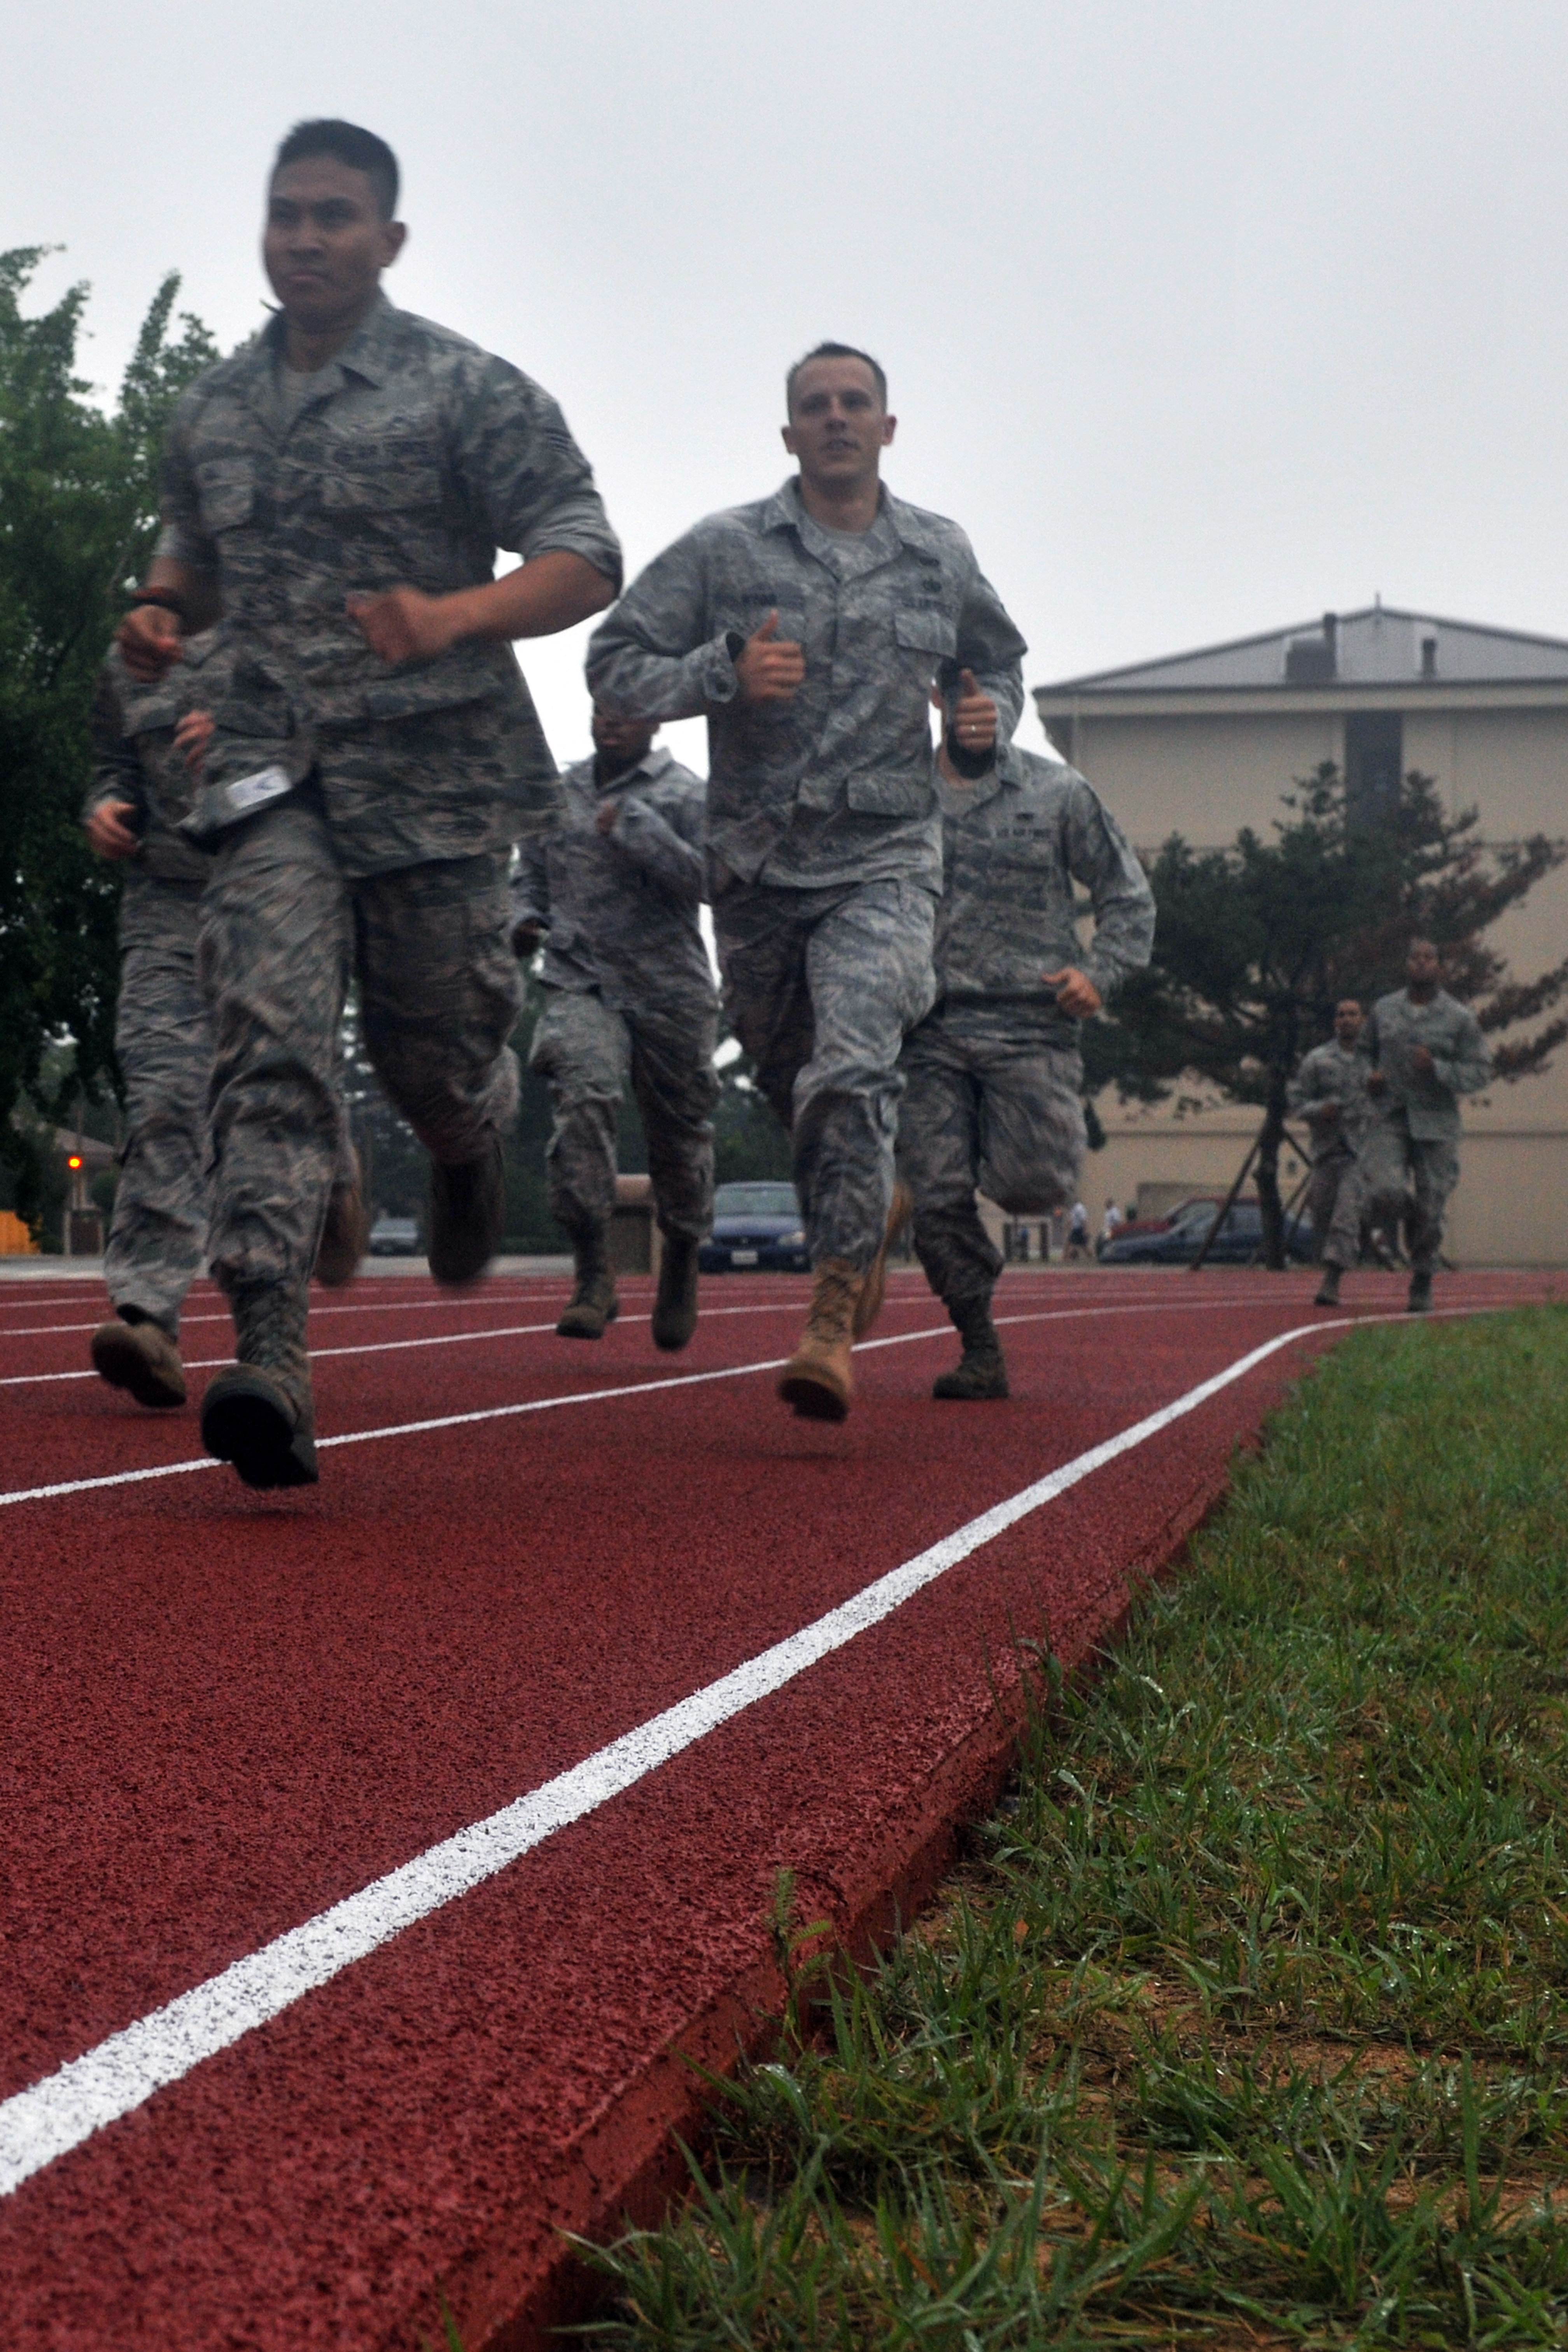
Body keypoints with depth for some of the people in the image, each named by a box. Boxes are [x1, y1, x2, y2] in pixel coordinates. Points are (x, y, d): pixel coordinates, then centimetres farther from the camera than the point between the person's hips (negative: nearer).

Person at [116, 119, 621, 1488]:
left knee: (435, 1054, 5)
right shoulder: (212, 411, 14)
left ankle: (476, 1141, 46)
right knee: (271, 1035, -17)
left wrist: (453, 616, -24)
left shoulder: (468, 390, -1)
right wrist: (161, 616, 7)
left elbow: (586, 563, -6)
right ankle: (269, 1360, -27)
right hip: (272, 773, 3)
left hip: (436, 771, -2)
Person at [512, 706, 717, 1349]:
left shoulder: (684, 794, 1)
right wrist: (526, 919, 6)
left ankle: (682, 1259, 37)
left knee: (679, 1133, 8)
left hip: (670, 989, -1)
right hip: (579, 982, 2)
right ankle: (593, 1277, -21)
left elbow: (707, 881, -13)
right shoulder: (558, 794, 15)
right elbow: (531, 875, 27)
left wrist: (637, 831, -19)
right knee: (583, 1096, -24)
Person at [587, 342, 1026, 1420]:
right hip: (756, 863, 2)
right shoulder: (723, 550, 2)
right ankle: (875, 1209, 47)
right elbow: (615, 665, 0)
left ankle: (833, 1326, -20)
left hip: (885, 859, -2)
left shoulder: (942, 557, 9)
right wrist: (724, 674, -17)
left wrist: (987, 723, 3)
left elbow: (999, 666, 26)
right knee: (790, 1081, 16)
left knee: (851, 1073, -22)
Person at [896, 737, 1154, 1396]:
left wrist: (1098, 973, -4)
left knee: (1033, 1184, -11)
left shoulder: (1059, 792, 8)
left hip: (1029, 1025, -1)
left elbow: (1128, 897, 12)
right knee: (936, 1199, -5)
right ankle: (981, 1353, 10)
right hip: (929, 1029, 1)